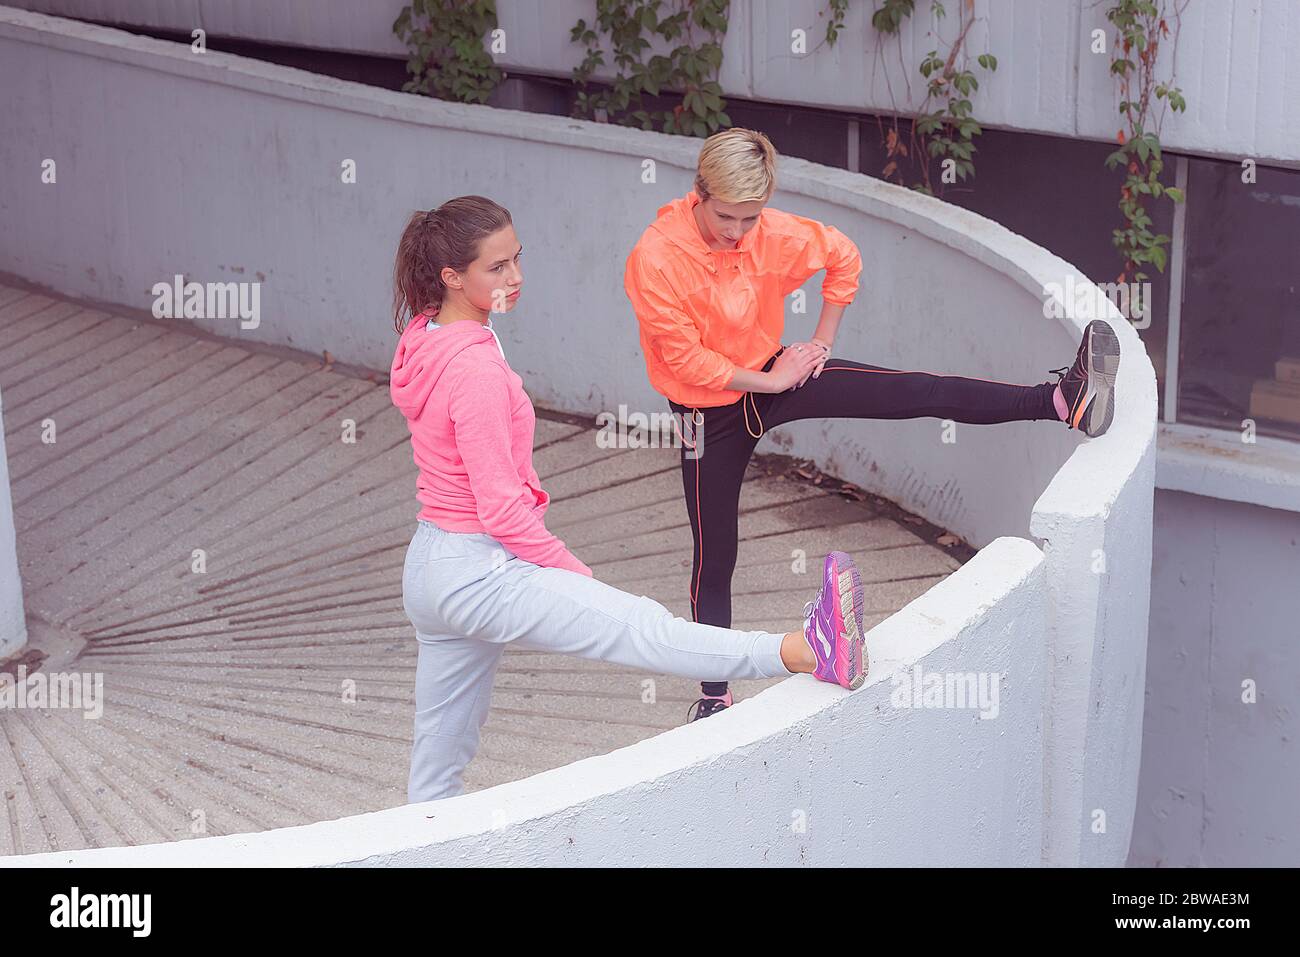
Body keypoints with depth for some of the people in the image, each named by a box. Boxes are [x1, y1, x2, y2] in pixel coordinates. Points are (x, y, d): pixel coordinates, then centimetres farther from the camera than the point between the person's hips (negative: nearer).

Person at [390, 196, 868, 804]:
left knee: (438, 763, 17)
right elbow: (501, 507, -20)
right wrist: (574, 573, -12)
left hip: (429, 568, 10)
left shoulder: (422, 339, 7)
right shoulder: (476, 370, -20)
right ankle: (808, 652, -41)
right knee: (641, 626, -28)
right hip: (479, 573, -10)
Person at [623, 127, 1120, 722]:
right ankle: (713, 697, 20)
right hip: (711, 411, -3)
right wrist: (771, 383, -14)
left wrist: (821, 344, 4)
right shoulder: (655, 259, -26)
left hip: (773, 370, 3)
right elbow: (686, 360, -22)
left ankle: (1064, 400, -21)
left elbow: (842, 257, 7)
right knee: (715, 558, 5)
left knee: (918, 392, -13)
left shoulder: (773, 233, -13)